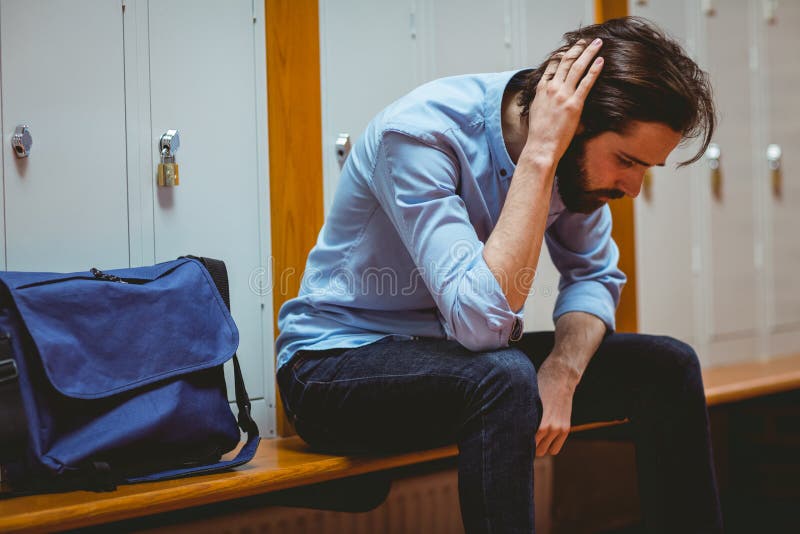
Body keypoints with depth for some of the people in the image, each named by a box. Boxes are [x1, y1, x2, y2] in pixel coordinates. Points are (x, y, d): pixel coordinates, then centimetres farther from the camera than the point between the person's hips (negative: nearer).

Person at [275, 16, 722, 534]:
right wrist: (539, 154, -36)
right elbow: (483, 320, -37)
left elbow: (594, 275, 3)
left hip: (466, 356, 7)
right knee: (503, 378, -37)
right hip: (338, 363, -7)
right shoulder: (422, 132, -29)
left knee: (668, 365, -5)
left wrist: (561, 371, -17)